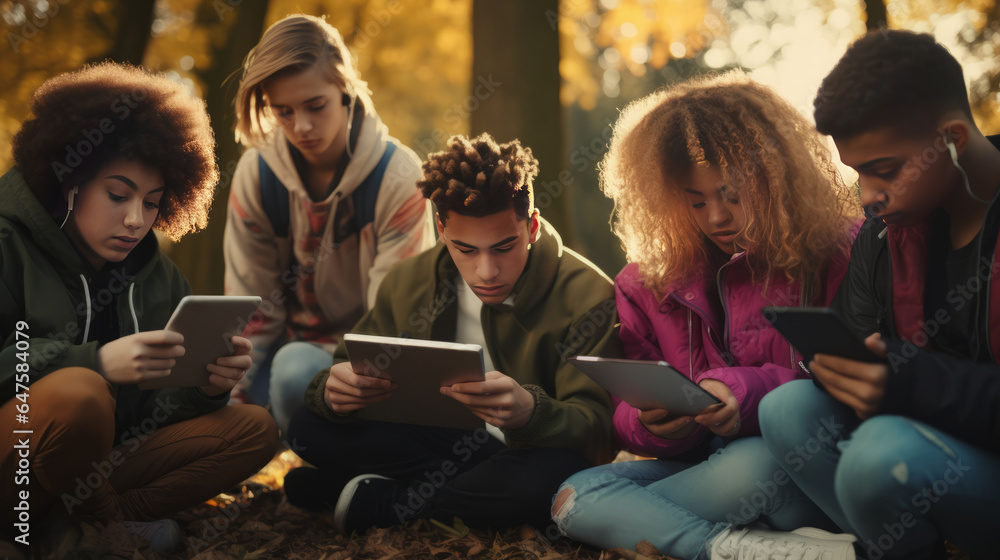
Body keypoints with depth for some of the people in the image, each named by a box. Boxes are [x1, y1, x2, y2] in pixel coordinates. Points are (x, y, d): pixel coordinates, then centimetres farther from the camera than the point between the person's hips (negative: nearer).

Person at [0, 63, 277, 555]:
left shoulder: (154, 274, 12)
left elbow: (167, 400, 10)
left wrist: (211, 383, -13)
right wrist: (95, 364, -31)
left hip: (98, 466, 7)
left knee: (255, 430, -5)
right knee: (78, 392, -36)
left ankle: (68, 524, -15)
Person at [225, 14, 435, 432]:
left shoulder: (398, 177, -17)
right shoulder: (256, 174, -6)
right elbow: (251, 306, -1)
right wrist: (229, 396, -12)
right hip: (291, 346, 4)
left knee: (297, 370, -35)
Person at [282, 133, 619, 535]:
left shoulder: (586, 296, -16)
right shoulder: (409, 283, -2)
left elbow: (596, 430, -21)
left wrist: (529, 411, -45)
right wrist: (334, 390, -25)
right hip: (445, 444, 3)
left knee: (556, 475, -41)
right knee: (311, 427, -14)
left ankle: (378, 501, -18)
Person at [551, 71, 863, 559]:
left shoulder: (837, 254, -2)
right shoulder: (649, 280, 9)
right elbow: (626, 413, 10)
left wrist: (752, 392, -24)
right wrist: (651, 423, -16)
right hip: (701, 462, 5)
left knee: (755, 464, -41)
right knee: (574, 494, -23)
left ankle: (635, 520, -20)